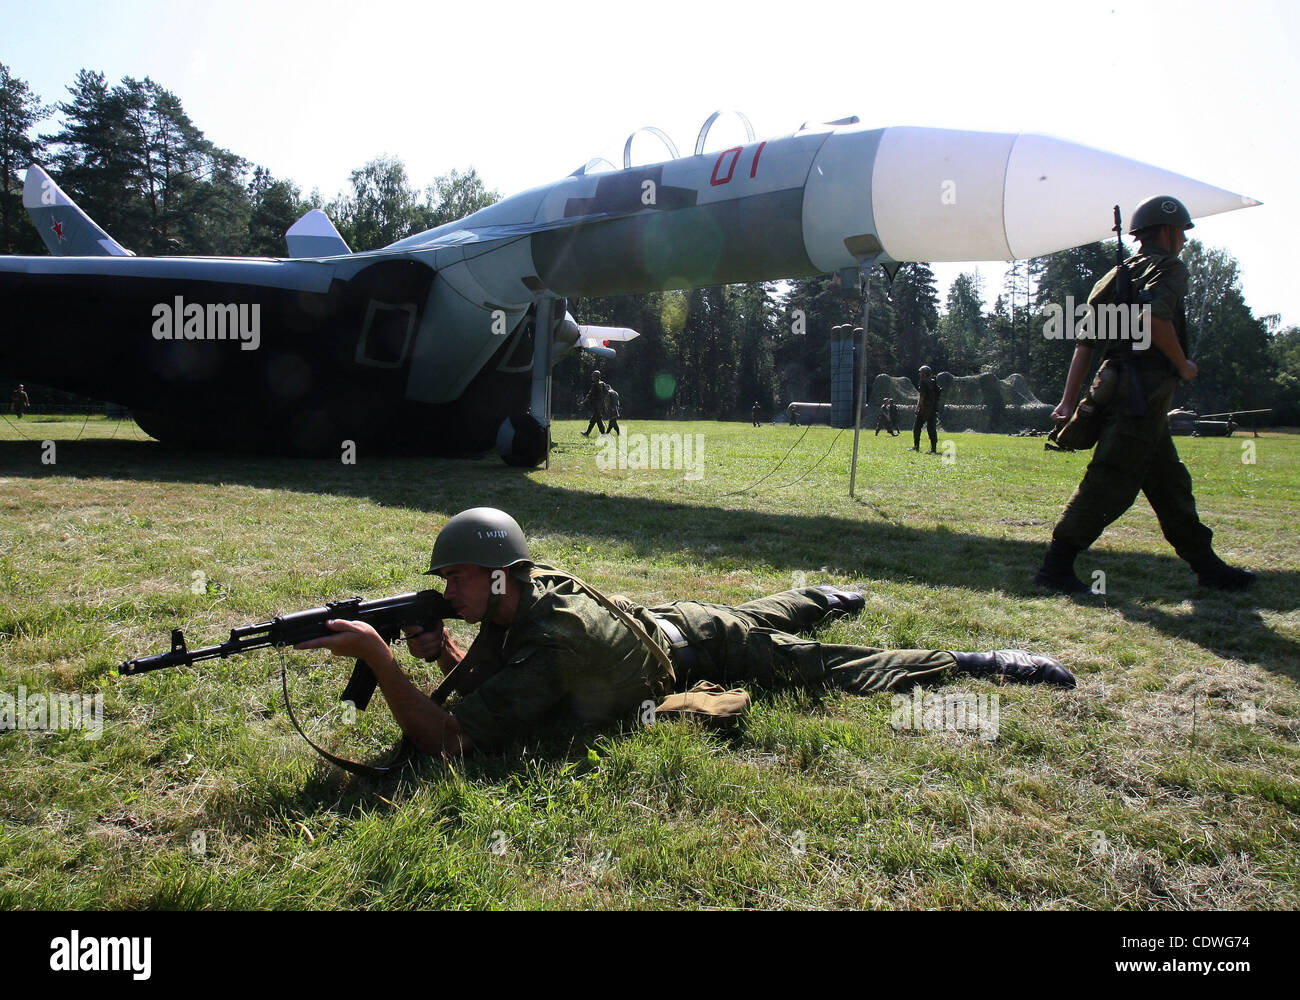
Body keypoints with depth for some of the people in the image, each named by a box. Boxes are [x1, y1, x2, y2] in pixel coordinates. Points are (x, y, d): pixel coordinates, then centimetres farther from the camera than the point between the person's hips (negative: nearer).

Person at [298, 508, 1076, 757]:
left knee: (839, 671, 5)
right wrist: (444, 651, -22)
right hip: (670, 621, 7)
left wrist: (378, 654, -51)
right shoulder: (526, 588, -16)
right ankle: (823, 599, 64)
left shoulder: (550, 645, -40)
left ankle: (980, 666, 19)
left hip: (701, 647, -7)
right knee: (760, 616, 36)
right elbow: (486, 676, -1)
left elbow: (446, 740, -45)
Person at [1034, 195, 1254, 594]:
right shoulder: (1169, 268, -3)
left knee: (1170, 484, 14)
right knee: (1109, 487, -9)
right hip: (1143, 394, -10)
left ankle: (1207, 566, 23)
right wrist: (1183, 365, -8)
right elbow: (1156, 318, -24)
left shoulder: (1120, 274, 21)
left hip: (1120, 388, 10)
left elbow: (1085, 340, 14)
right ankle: (1055, 567, -8)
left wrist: (1068, 400, 11)